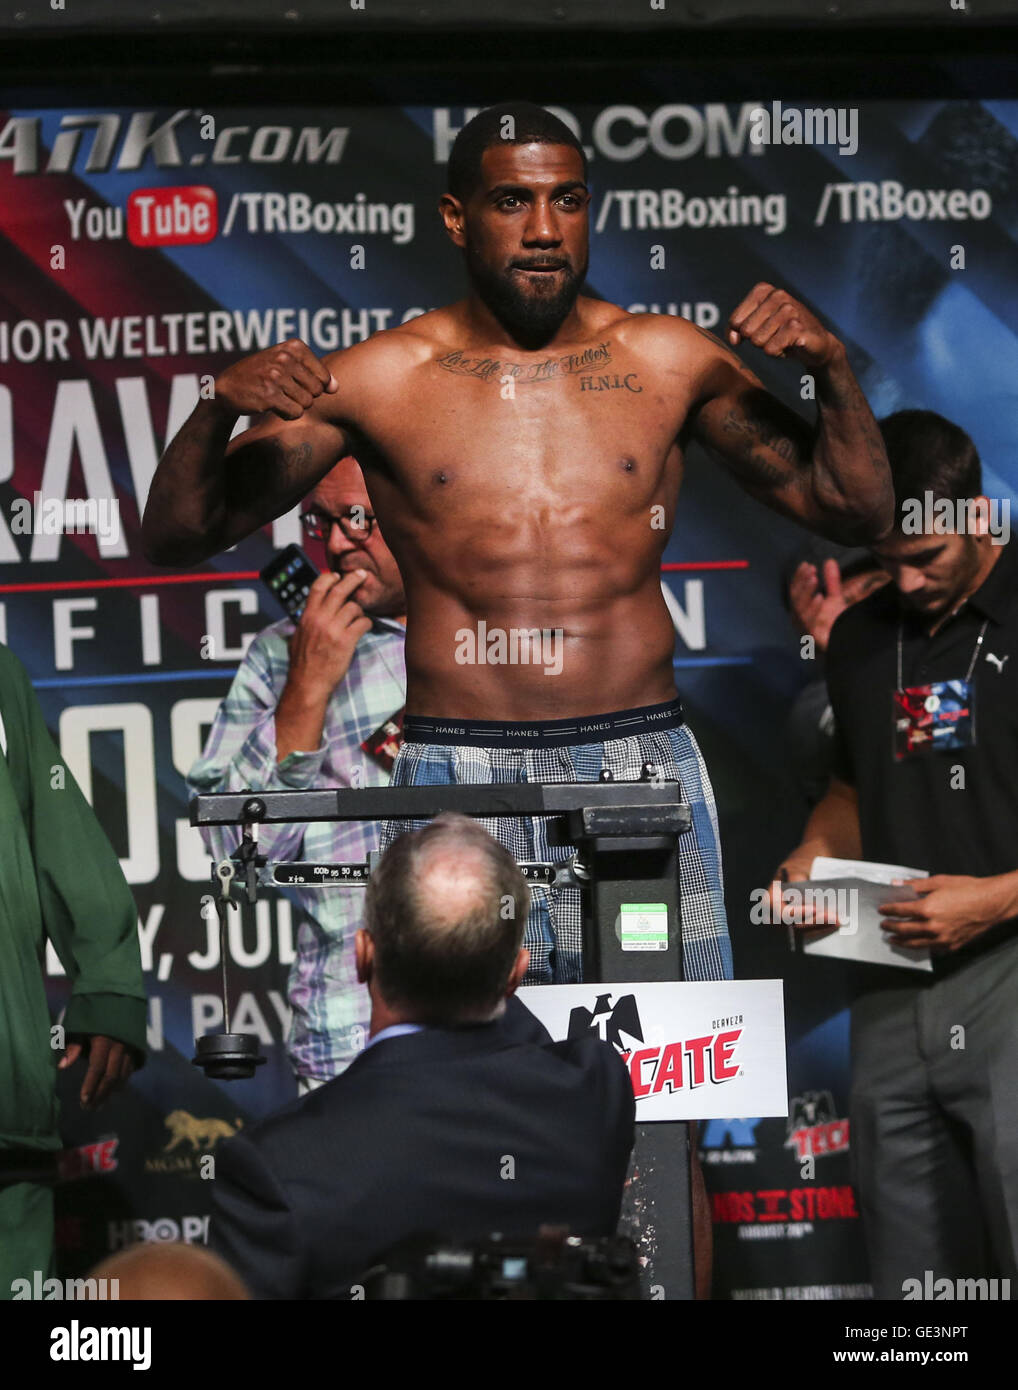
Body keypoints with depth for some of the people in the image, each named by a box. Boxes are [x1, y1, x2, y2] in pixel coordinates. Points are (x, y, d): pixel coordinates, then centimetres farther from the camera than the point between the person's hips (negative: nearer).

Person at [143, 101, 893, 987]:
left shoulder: (667, 361, 10)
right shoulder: (383, 377, 6)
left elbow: (859, 514, 13)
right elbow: (175, 537, 7)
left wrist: (829, 366, -2)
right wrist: (221, 405, -11)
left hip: (643, 765, 1)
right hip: (456, 777, -1)